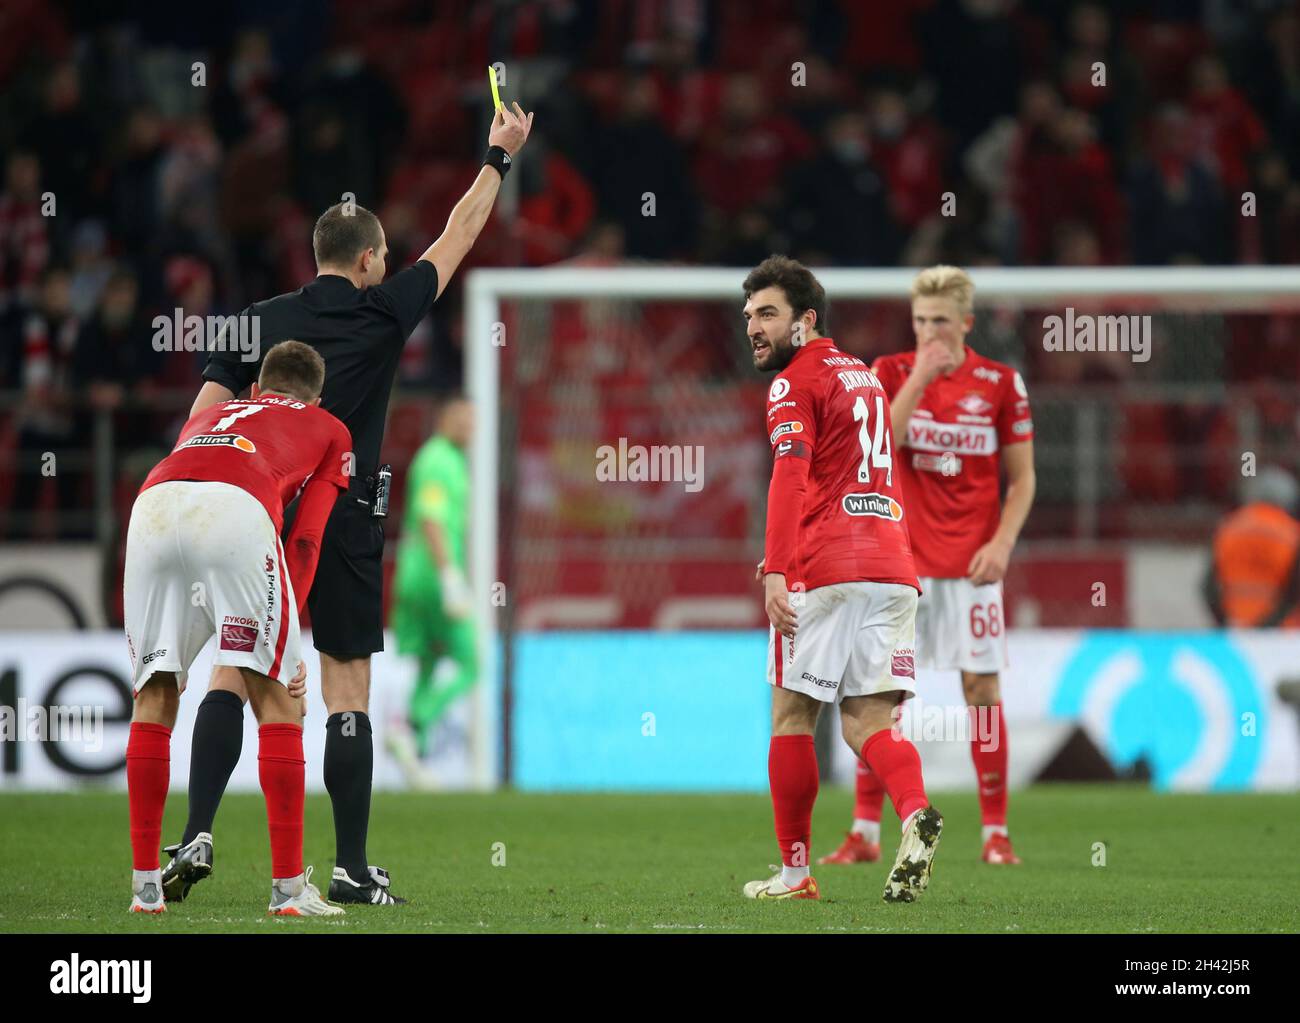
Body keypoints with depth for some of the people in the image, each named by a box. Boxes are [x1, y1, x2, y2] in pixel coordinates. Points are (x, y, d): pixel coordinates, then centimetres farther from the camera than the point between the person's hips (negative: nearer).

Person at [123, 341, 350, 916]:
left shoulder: (208, 416, 43)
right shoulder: (329, 430, 33)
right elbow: (304, 542, 20)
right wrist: (286, 637, 19)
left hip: (153, 504, 4)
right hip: (239, 508, -3)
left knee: (154, 697, 15)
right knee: (278, 697, 6)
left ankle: (145, 886, 13)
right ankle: (288, 887, 3)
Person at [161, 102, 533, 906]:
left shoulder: (259, 322, 7)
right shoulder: (384, 313, 1)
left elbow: (203, 424, 2)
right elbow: (459, 237, 13)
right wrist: (499, 158, 26)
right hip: (344, 523, -2)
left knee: (231, 678, 3)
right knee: (348, 692, 2)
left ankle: (195, 835, -11)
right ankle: (353, 869, 2)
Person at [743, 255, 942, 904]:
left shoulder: (797, 382, -1)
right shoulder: (865, 377, 24)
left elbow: (790, 476, -16)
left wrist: (776, 571, -25)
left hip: (826, 573, -7)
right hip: (892, 568, 7)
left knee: (792, 716, 4)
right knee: (867, 724, 2)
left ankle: (795, 871, 6)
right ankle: (916, 814, -27)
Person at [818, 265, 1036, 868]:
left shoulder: (1000, 383, 1)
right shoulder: (891, 373, 2)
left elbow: (1022, 478, 5)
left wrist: (1002, 542, -8)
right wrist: (920, 377, -19)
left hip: (971, 563, 0)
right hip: (900, 560, 0)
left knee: (982, 687, -1)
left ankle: (996, 833, 6)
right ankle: (865, 834, 2)